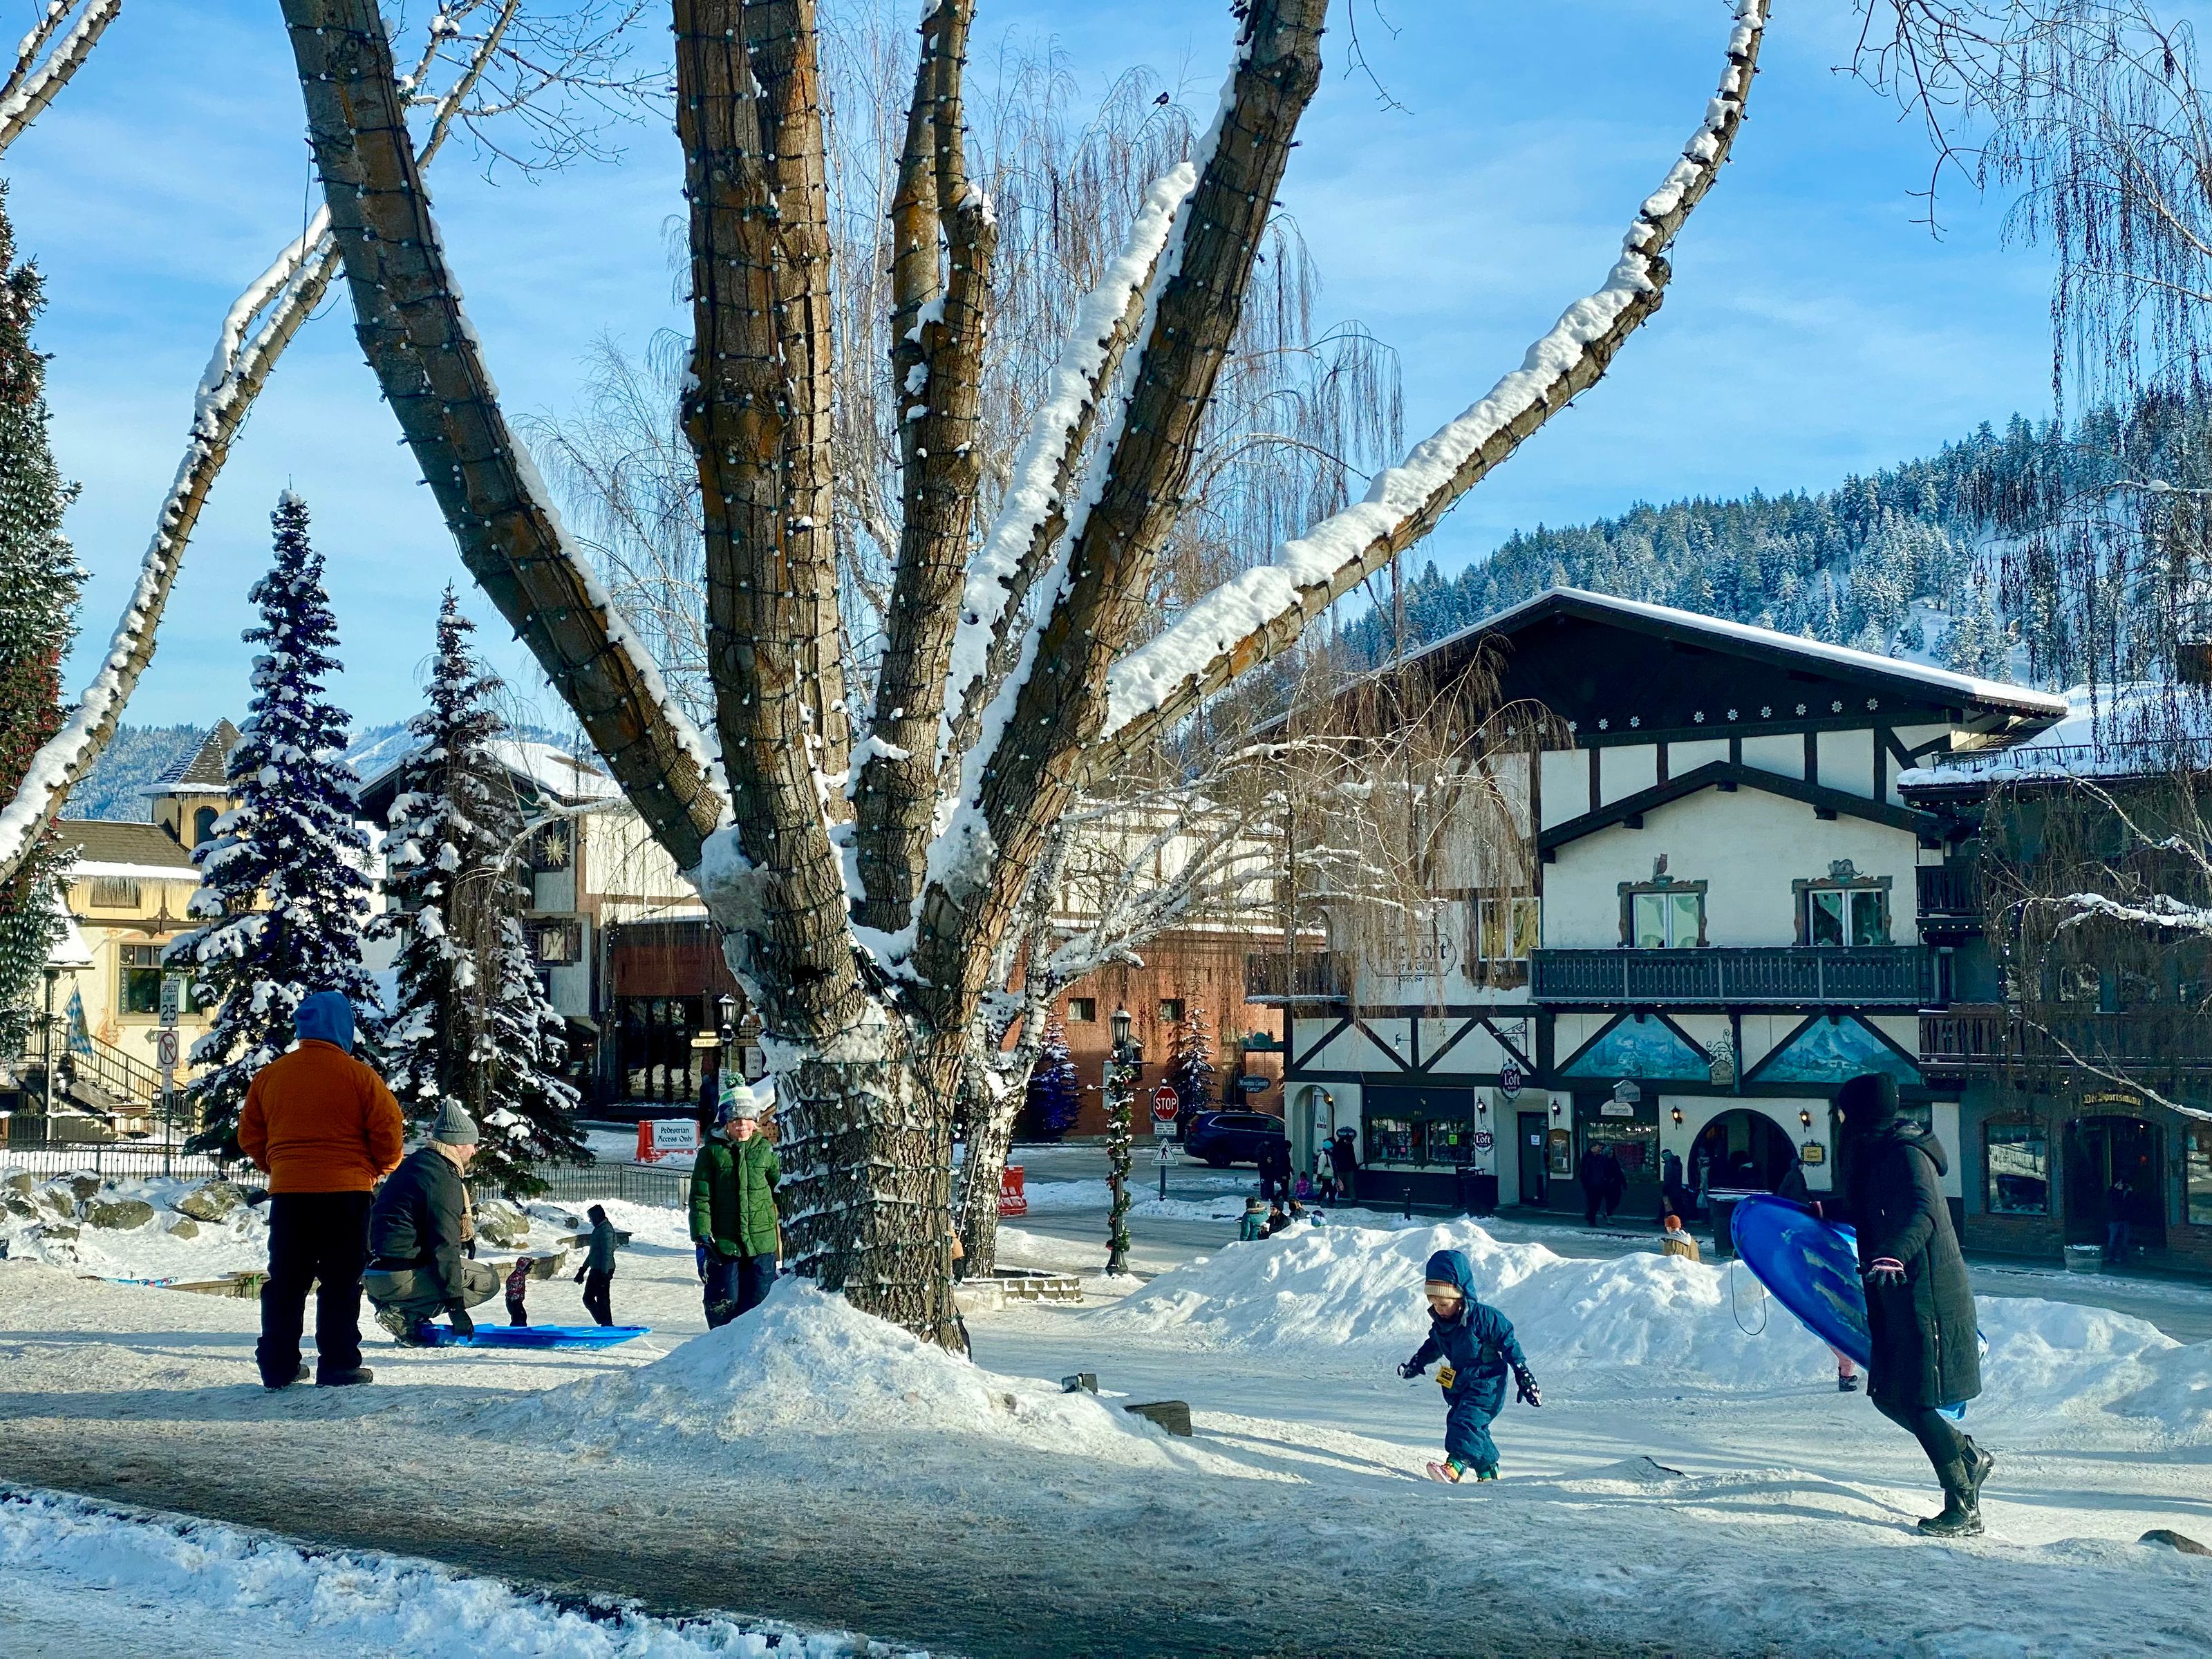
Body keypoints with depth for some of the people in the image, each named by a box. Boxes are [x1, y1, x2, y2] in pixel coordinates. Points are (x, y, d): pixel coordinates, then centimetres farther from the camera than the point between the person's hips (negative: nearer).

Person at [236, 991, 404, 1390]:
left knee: (285, 1281, 11)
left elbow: (250, 1136, 12)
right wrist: (378, 1171, 10)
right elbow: (389, 1132, -8)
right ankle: (338, 1364, 2)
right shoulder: (358, 1076, -7)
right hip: (346, 1192, -4)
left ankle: (278, 1366, 12)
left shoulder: (269, 1076, 6)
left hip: (287, 1192, 4)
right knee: (341, 1282, 3)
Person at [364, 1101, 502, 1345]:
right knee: (488, 1279, -2)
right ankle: (403, 1313, -9)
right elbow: (444, 1247, -18)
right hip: (399, 1277, -9)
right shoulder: (444, 1180, -13)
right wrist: (457, 1309, -15)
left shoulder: (413, 1163, 16)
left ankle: (393, 1306, 9)